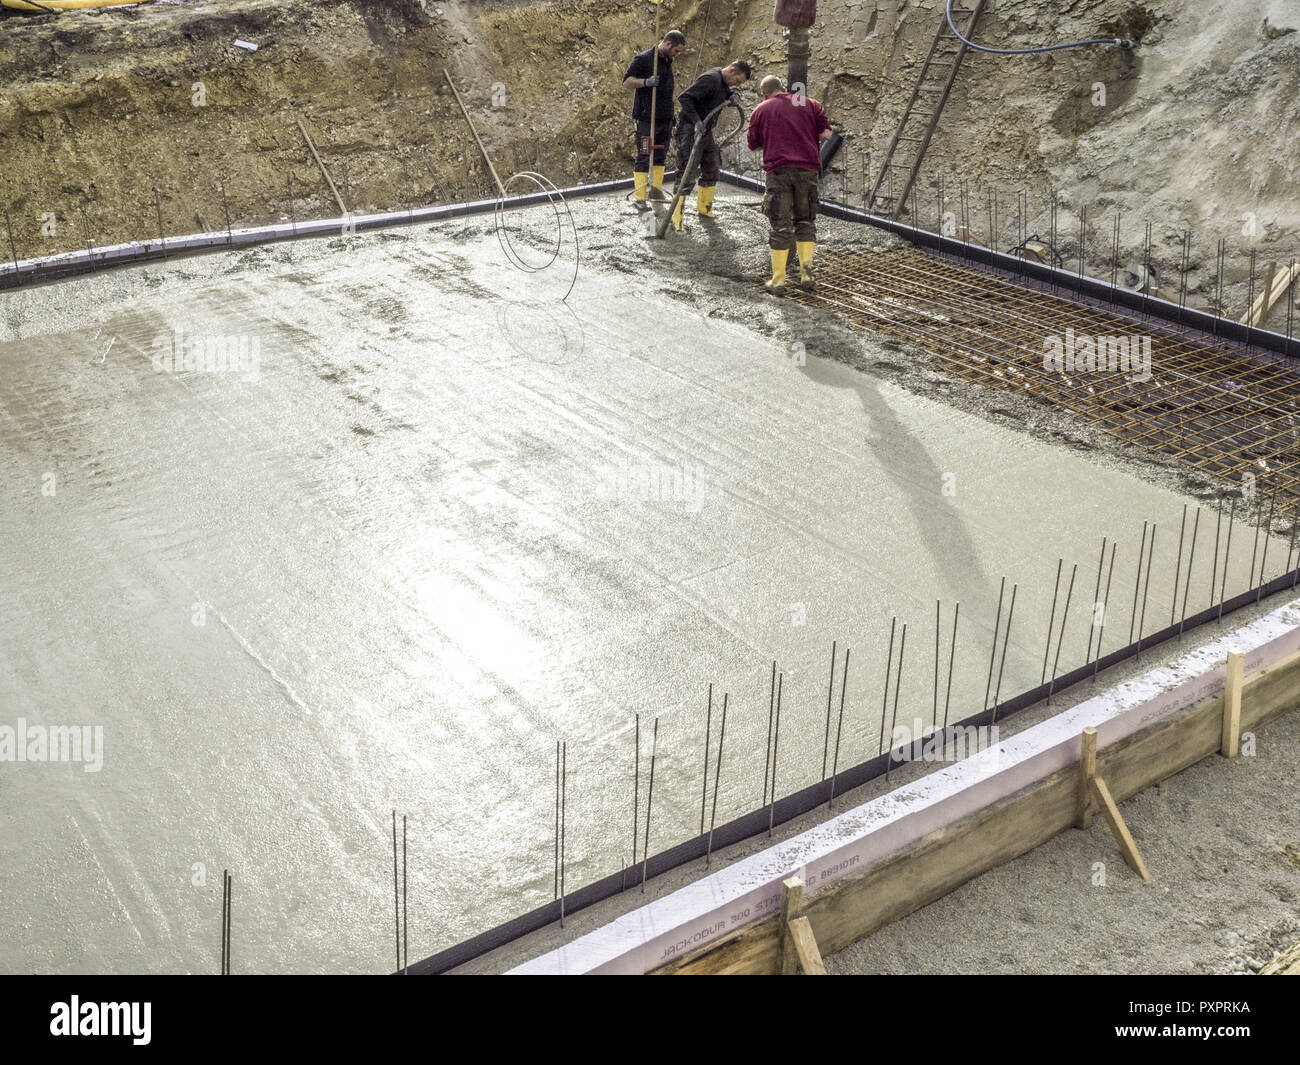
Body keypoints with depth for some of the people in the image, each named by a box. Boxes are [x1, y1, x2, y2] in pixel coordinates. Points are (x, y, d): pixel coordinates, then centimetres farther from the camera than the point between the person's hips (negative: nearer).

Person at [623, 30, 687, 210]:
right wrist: (646, 82, -31)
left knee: (660, 155, 14)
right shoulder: (643, 58, -9)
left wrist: (672, 117, 27)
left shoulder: (667, 61, 18)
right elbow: (627, 81, -13)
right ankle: (640, 198, -8)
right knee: (644, 156, -8)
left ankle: (657, 188, 26)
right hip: (647, 117, -8)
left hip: (665, 118, 8)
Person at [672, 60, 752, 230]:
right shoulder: (710, 79, -19)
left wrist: (733, 95, 3)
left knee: (712, 170, 18)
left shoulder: (723, 82, 9)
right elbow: (684, 98, -25)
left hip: (706, 131, 10)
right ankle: (676, 216, -13)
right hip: (691, 131, -10)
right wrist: (696, 121, -34)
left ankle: (704, 208, 33)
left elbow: (727, 93, 29)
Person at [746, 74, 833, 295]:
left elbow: (753, 144, 12)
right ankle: (806, 272, 2)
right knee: (805, 220, 13)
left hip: (778, 170, -1)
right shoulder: (810, 104, 12)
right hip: (807, 168, 1)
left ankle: (778, 281, 0)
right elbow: (826, 133, 8)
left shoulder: (761, 110, 8)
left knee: (780, 226, 1)